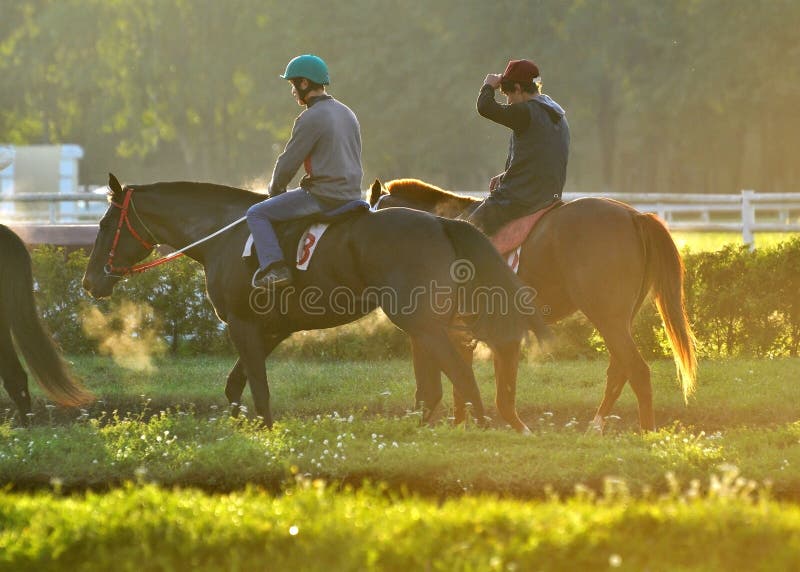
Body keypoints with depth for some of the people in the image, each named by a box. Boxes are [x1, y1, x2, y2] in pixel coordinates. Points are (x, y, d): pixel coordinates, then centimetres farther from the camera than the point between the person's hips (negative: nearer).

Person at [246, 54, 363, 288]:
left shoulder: (311, 118, -15)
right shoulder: (347, 113, 13)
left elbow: (289, 162, -10)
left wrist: (275, 189, 8)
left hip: (323, 197, -9)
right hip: (351, 195, 9)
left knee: (256, 214, -3)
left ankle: (274, 267, -17)